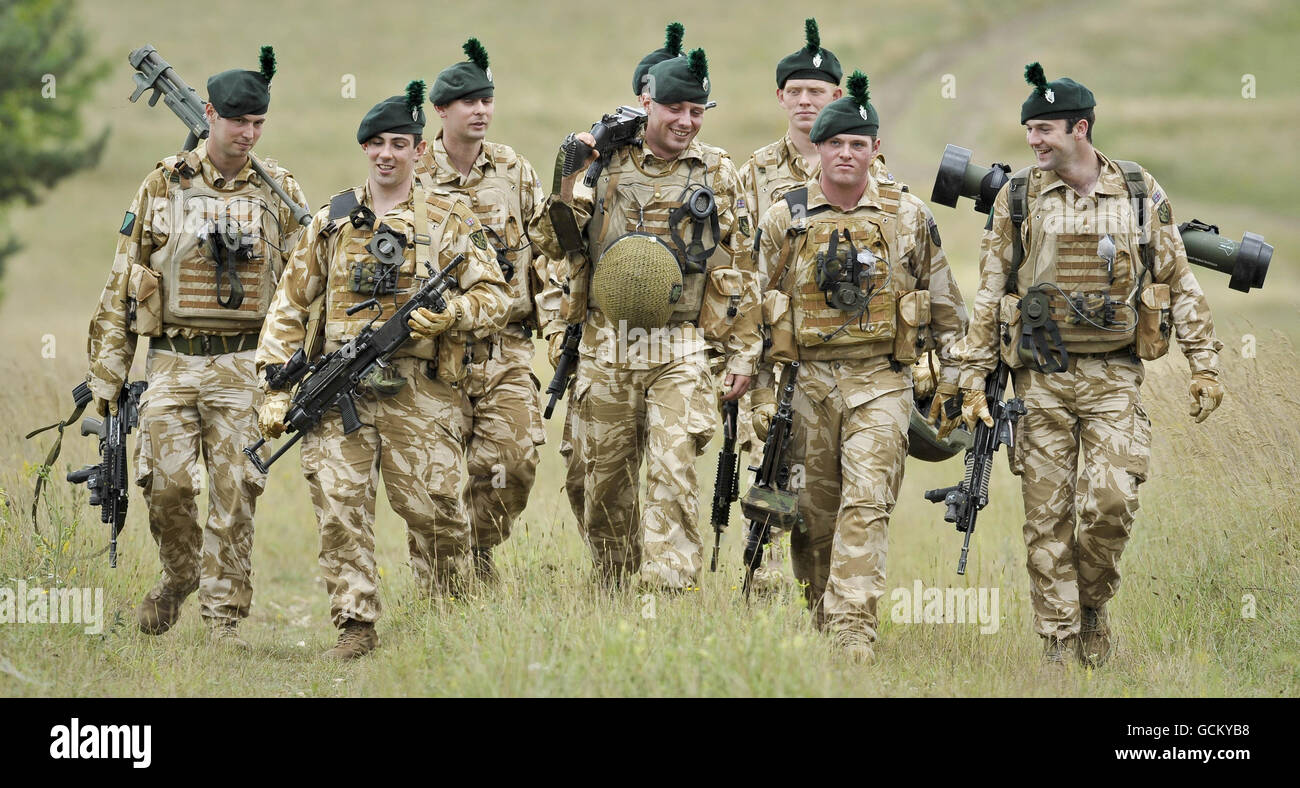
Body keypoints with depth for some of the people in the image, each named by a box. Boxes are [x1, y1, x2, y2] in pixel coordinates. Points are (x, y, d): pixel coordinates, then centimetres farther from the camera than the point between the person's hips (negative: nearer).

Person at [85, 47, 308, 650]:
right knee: (167, 484, -8)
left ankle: (224, 615, 4)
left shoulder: (281, 192, 6)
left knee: (234, 492, -4)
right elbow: (122, 280, 7)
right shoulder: (164, 185, 5)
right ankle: (180, 577, 20)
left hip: (243, 366, 0)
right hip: (171, 360, 0)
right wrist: (107, 369, 3)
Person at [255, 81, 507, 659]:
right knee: (339, 508, -9)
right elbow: (289, 307, 15)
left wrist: (447, 313, -15)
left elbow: (495, 298, 5)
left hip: (419, 394, -2)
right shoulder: (331, 222, 13)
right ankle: (355, 627, -4)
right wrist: (276, 388, 6)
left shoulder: (449, 219, 8)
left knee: (434, 512, -3)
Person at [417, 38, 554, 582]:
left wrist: (554, 323, 6)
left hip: (508, 348, 2)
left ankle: (478, 551, 17)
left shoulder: (514, 171, 9)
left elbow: (545, 246, 13)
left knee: (514, 460, -6)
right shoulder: (413, 176, -1)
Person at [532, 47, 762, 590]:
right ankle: (613, 592, 24)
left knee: (673, 475, -14)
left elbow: (738, 268, 11)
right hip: (607, 349, 1)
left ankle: (667, 598, -17)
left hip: (682, 355, -1)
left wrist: (742, 352, 7)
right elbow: (555, 244, 4)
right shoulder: (604, 164, 5)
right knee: (605, 480, 8)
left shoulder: (716, 173, 7)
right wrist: (568, 176, -10)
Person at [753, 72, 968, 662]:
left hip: (880, 385, -1)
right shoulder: (782, 220, 5)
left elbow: (943, 304, 13)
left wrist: (956, 380, 10)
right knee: (814, 515, 4)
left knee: (865, 506, -14)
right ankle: (820, 624, 18)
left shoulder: (909, 217, 6)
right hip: (805, 384, 1)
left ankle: (853, 630, -19)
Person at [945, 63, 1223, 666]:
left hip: (1113, 375, -1)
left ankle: (1093, 600, 15)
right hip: (1041, 380, 1)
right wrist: (972, 376, 2)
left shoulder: (1140, 193, 3)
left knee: (1111, 503, -13)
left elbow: (1180, 284, 7)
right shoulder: (1018, 198, 3)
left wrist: (1205, 363, 1)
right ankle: (1058, 643, 6)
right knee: (1047, 518, -1)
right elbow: (990, 293, 6)